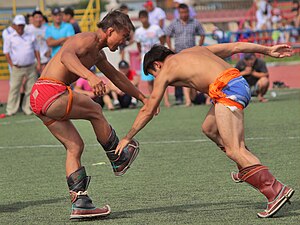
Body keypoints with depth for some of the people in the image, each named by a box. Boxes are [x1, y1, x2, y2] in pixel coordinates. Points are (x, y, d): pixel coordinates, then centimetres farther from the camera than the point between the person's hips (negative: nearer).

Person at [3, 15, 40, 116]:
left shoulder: (31, 37, 12)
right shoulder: (9, 38, 3)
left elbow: (36, 50, 15)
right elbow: (6, 53, 1)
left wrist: (38, 63, 4)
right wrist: (12, 65, -6)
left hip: (31, 67, 3)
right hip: (17, 68, -3)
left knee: (31, 89, 2)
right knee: (14, 89, -5)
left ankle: (28, 109, 9)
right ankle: (11, 110, -2)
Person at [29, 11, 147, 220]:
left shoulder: (97, 53, 23)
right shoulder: (88, 39, -10)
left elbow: (116, 77, 40)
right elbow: (66, 56, -32)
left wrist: (142, 97, 48)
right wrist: (90, 75, -49)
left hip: (39, 99, 11)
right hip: (51, 92, -11)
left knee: (75, 147, 9)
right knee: (95, 111, 5)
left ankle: (80, 203, 6)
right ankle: (118, 161, 21)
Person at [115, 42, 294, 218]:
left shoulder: (165, 71, 12)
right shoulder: (196, 50, 29)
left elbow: (148, 111, 16)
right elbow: (235, 47, 24)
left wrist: (127, 138, 24)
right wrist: (268, 50, 26)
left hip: (227, 89, -8)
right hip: (242, 83, 8)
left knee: (234, 150, -14)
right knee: (209, 128, 27)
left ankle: (276, 190, -28)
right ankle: (248, 171, 26)